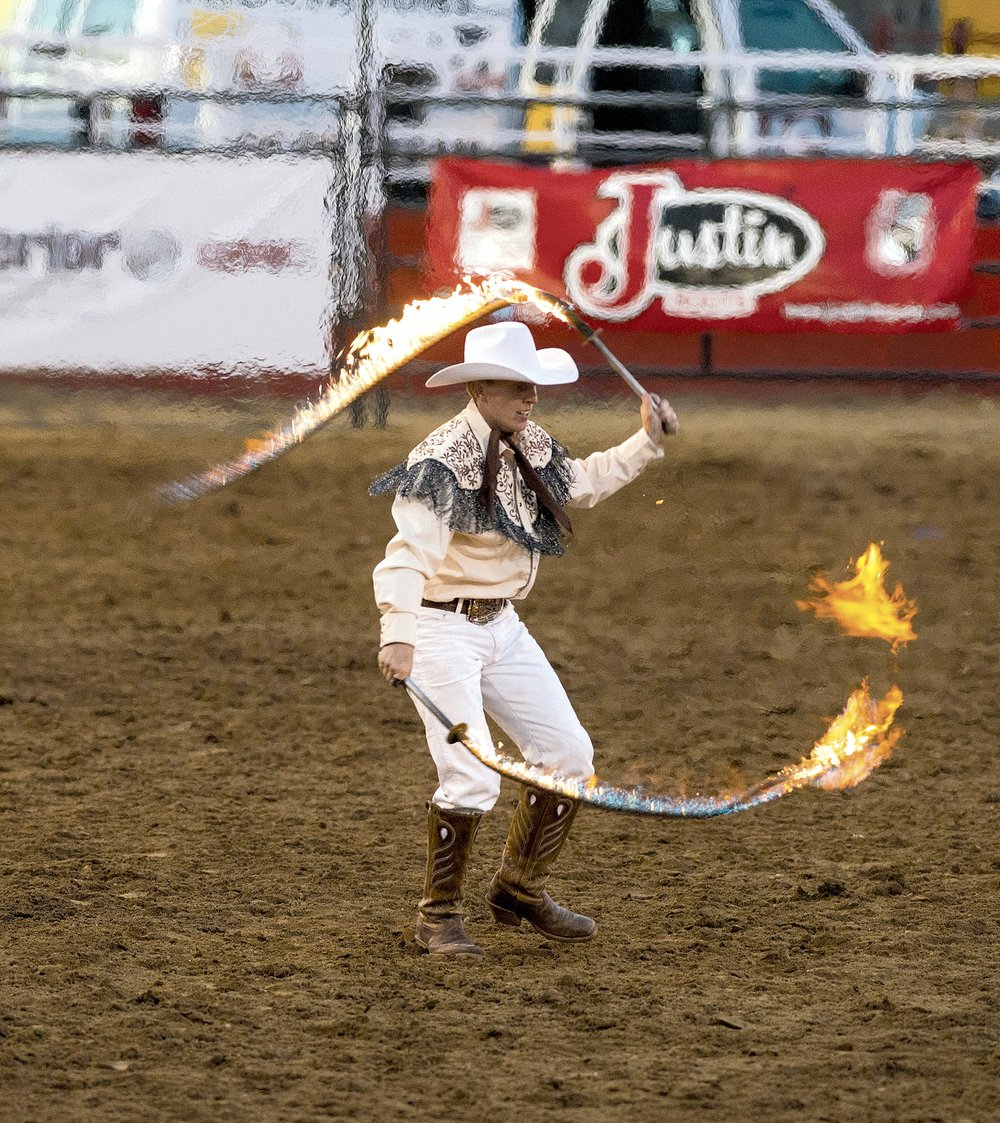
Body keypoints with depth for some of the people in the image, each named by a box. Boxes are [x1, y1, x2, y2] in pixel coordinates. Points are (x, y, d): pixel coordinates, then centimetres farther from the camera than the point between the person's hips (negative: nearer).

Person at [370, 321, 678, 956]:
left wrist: (648, 443, 17)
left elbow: (584, 483, 27)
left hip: (502, 628, 8)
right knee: (472, 779, -16)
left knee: (569, 755, 7)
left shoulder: (529, 449, 5)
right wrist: (397, 636, -45)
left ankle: (521, 889, 24)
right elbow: (408, 553, -31)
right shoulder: (443, 463, -21)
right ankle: (439, 919, 2)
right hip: (441, 632, -8)